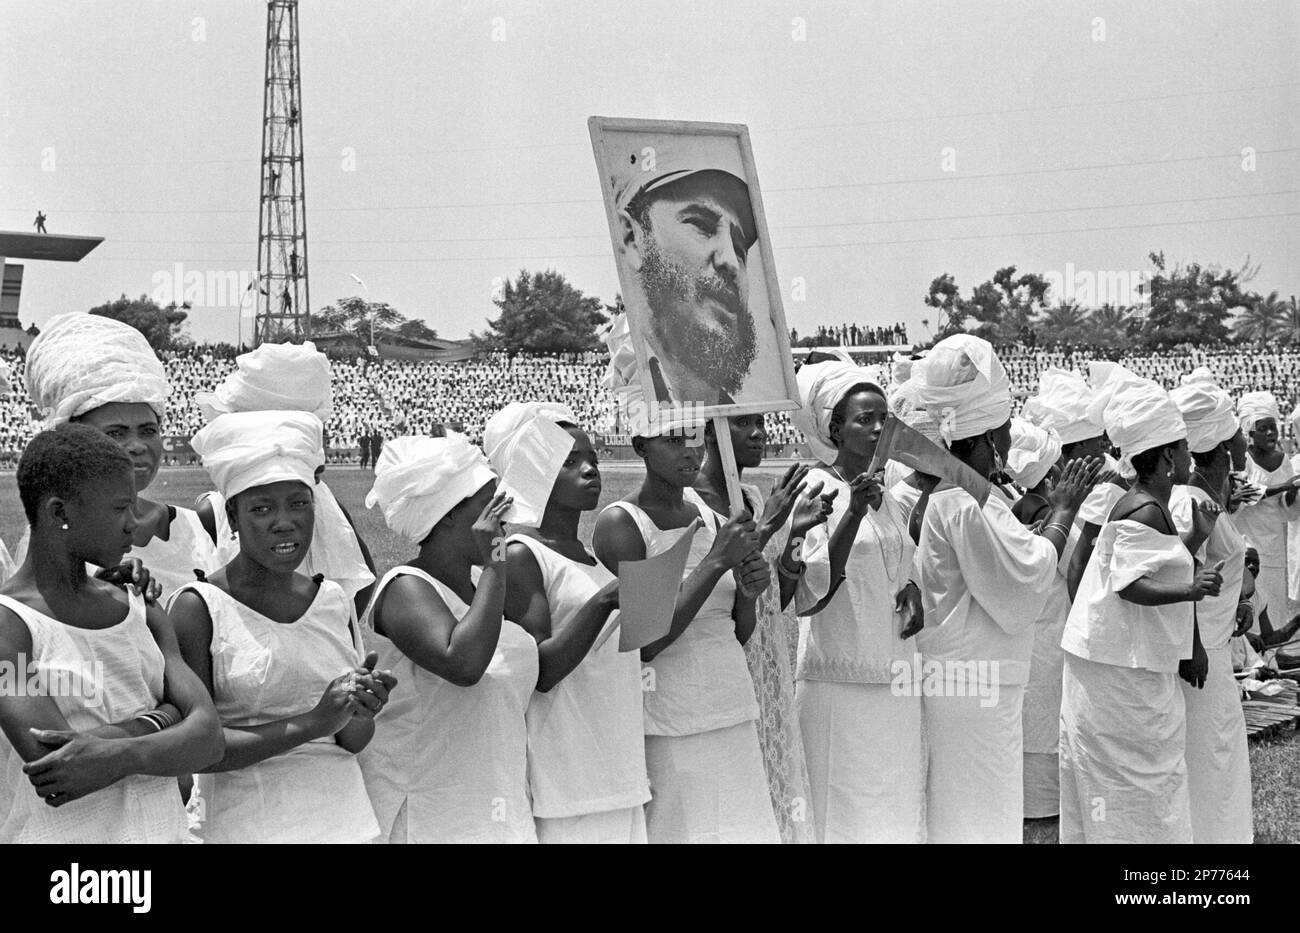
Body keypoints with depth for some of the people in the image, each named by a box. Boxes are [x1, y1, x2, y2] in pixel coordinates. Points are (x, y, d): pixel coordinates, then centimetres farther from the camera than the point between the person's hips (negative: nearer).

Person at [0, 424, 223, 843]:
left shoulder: (145, 616, 9)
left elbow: (207, 738, -3)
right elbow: (52, 761, -20)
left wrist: (120, 754, -20)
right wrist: (162, 718, -7)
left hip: (163, 829, 5)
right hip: (55, 838, -5)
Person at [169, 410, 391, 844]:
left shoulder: (335, 601, 5)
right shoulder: (198, 608, -10)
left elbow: (353, 742, 10)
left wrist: (359, 717, -12)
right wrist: (311, 723, -20)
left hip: (344, 817, 4)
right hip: (246, 825, -4)